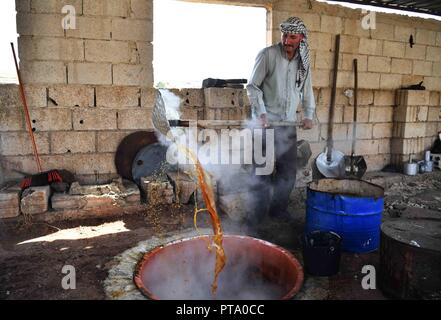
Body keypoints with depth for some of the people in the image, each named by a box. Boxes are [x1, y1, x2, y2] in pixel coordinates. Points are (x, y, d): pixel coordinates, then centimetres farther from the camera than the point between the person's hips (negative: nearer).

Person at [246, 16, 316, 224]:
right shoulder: (267, 55, -7)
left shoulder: (303, 61, 8)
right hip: (266, 122, -5)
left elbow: (307, 91, 19)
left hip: (289, 124, 5)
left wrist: (308, 115, 8)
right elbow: (253, 86, -7)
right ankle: (258, 212, 11)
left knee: (288, 171, 9)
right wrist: (261, 114, -16)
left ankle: (278, 208, 26)